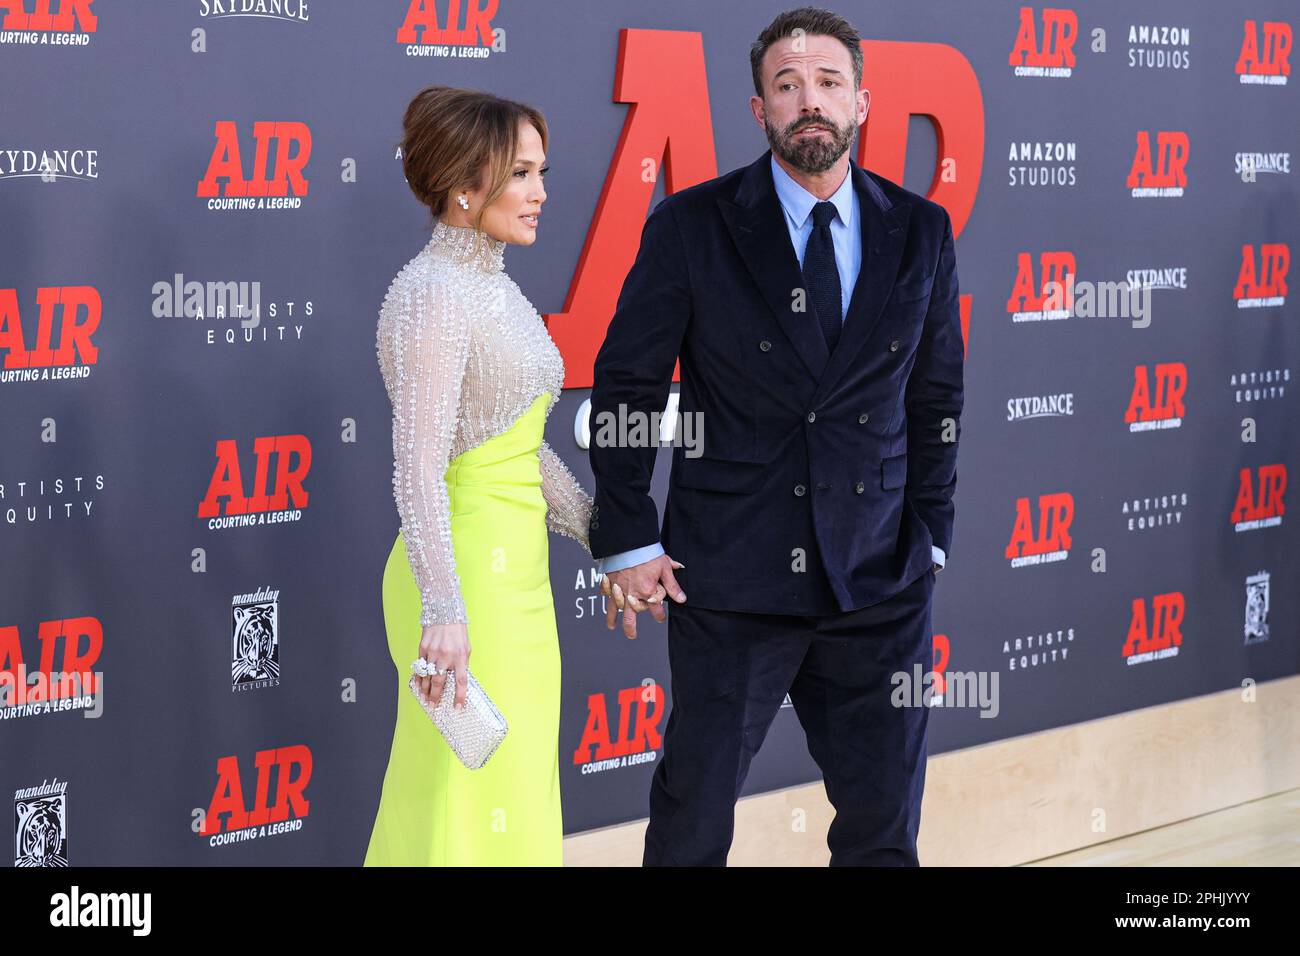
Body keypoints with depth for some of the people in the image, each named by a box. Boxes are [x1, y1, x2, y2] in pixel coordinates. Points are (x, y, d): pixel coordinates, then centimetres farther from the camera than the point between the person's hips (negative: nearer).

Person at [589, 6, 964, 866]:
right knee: (693, 820, 6)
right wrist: (628, 543, -3)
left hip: (879, 581, 3)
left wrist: (931, 537, 6)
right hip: (732, 582, -2)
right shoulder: (692, 228, -4)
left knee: (884, 826, 7)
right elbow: (625, 388, 0)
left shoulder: (921, 232, 5)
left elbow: (936, 396, 11)